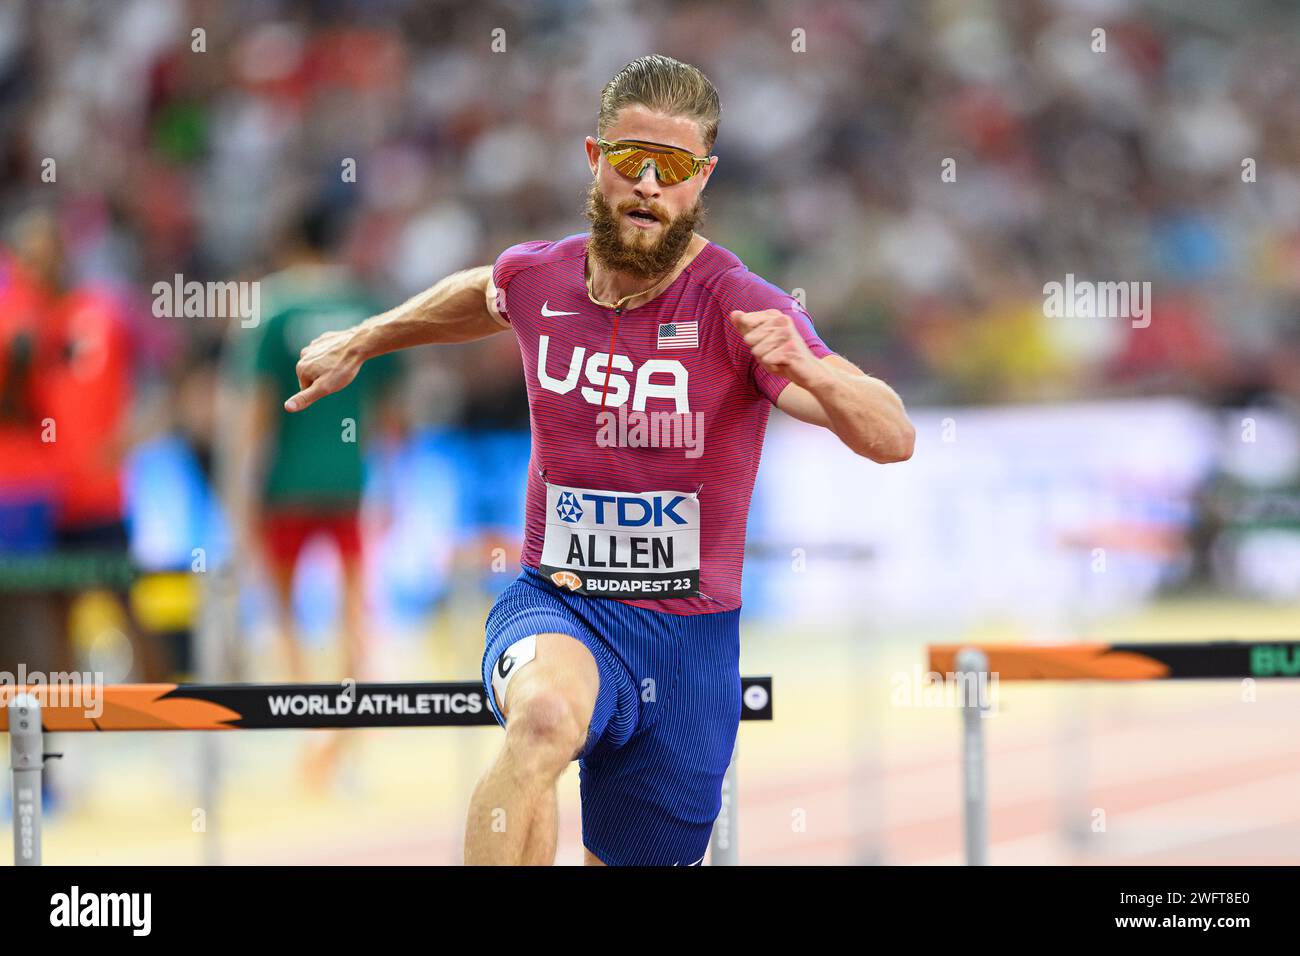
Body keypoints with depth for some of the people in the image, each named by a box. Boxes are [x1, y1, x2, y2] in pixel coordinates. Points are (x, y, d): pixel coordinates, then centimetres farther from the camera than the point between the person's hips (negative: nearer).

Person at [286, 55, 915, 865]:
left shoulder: (739, 308, -13)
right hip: (556, 613, 0)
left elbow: (893, 440, -24)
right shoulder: (537, 278, -2)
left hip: (688, 637, 0)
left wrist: (811, 373, -43)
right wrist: (361, 342, 32)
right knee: (543, 718, -36)